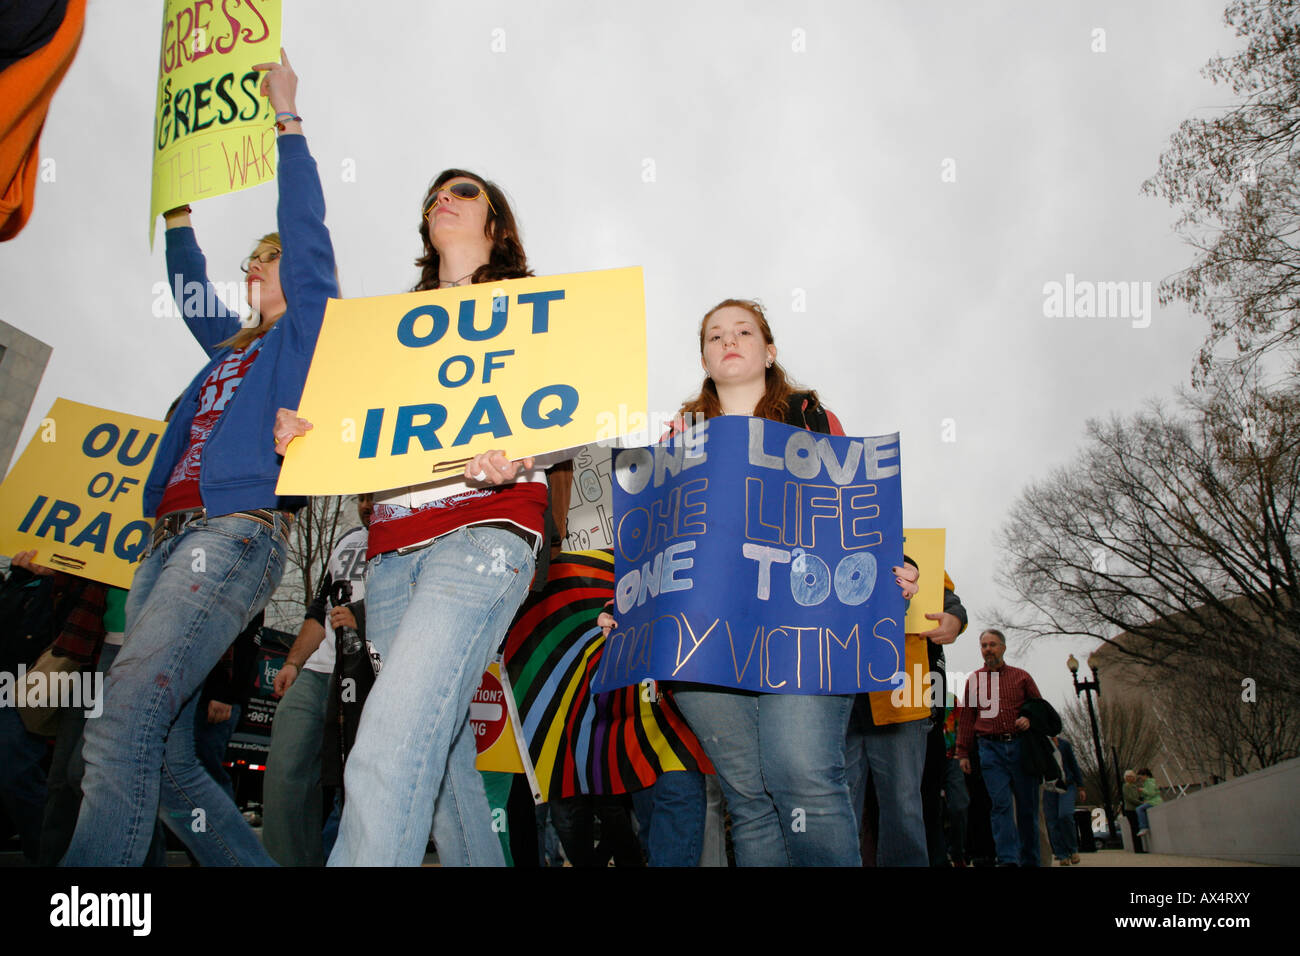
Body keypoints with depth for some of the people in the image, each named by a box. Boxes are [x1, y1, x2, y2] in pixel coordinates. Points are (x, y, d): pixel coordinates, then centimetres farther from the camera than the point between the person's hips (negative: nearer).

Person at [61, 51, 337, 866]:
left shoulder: (307, 329, 8)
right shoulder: (233, 346, 28)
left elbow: (307, 228, 0)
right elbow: (192, 292, 45)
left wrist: (287, 114, 6)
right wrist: (178, 207, 48)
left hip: (240, 532, -8)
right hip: (171, 540, 8)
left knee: (123, 729, -21)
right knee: (166, 755, 4)